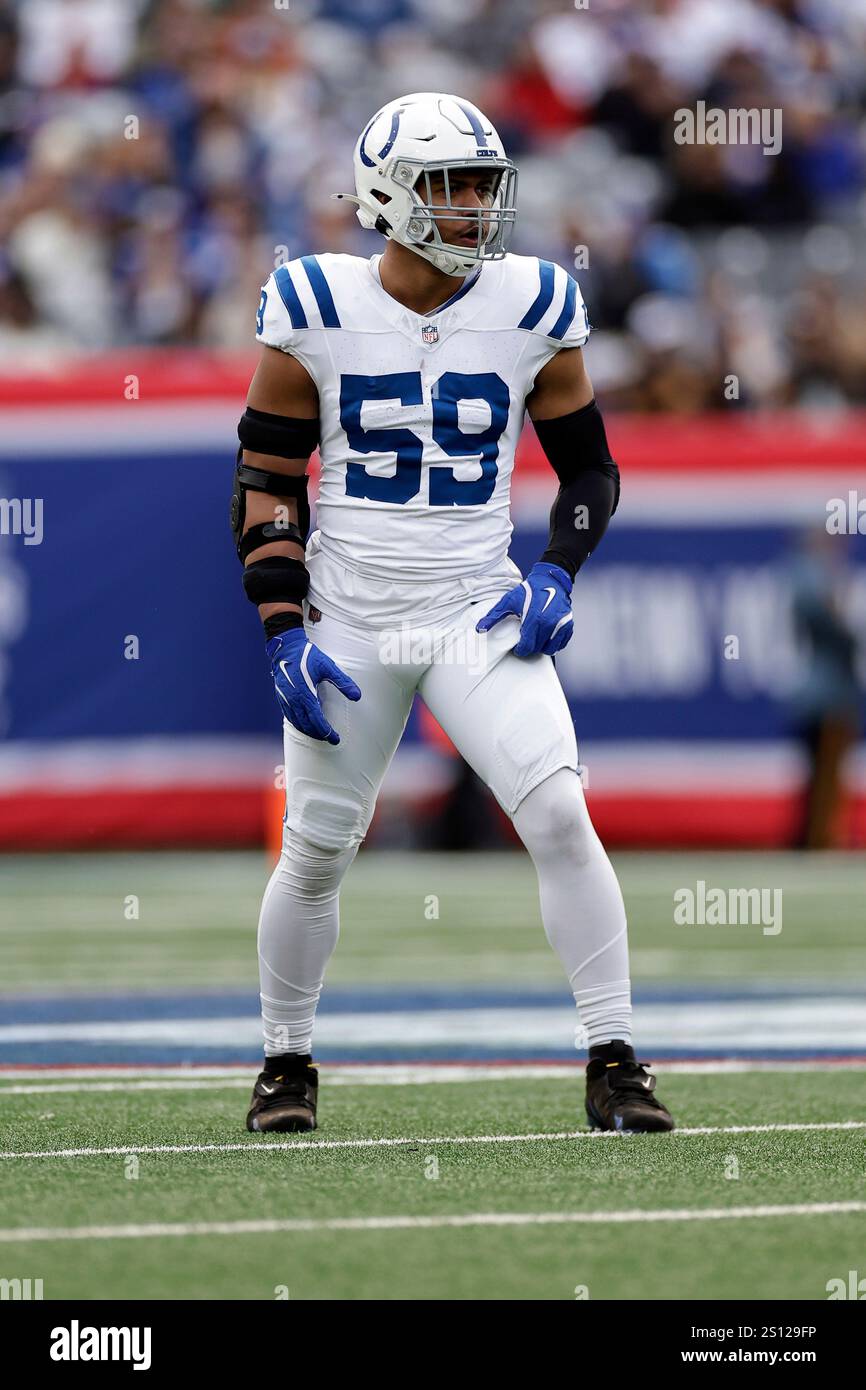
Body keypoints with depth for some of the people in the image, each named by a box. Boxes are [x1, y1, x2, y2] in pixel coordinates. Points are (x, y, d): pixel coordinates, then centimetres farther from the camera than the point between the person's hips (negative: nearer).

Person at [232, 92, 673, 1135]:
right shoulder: (314, 313, -7)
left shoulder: (533, 310, -3)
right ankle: (286, 1063, 29)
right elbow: (265, 483, 0)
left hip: (478, 615, 0)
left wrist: (557, 575, -8)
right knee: (317, 851, 7)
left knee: (559, 816, -16)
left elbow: (590, 469, 9)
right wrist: (285, 635, -8)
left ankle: (613, 1064, -8)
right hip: (348, 619, 0)